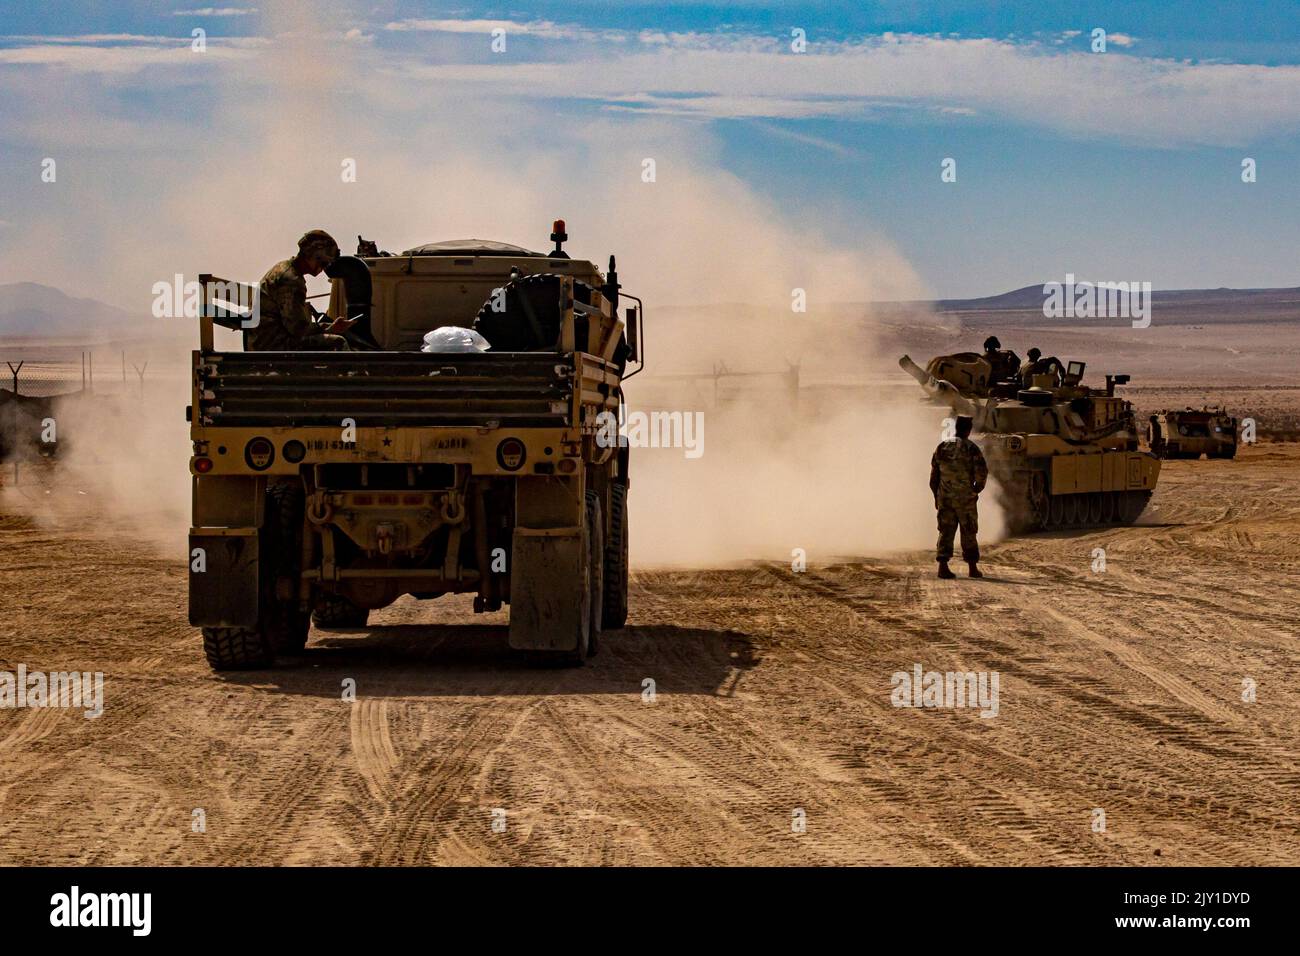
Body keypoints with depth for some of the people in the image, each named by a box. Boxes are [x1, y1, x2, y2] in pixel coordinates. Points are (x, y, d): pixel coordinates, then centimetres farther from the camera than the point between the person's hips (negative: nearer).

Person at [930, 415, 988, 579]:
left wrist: (936, 495, 17)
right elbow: (982, 472, -12)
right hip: (965, 498, -3)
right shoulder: (971, 448, -7)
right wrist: (976, 490, 4)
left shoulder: (942, 447, 7)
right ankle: (973, 568, 9)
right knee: (968, 533, 5)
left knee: (946, 532, 6)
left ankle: (943, 567, -3)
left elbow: (934, 473, 10)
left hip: (944, 497, 3)